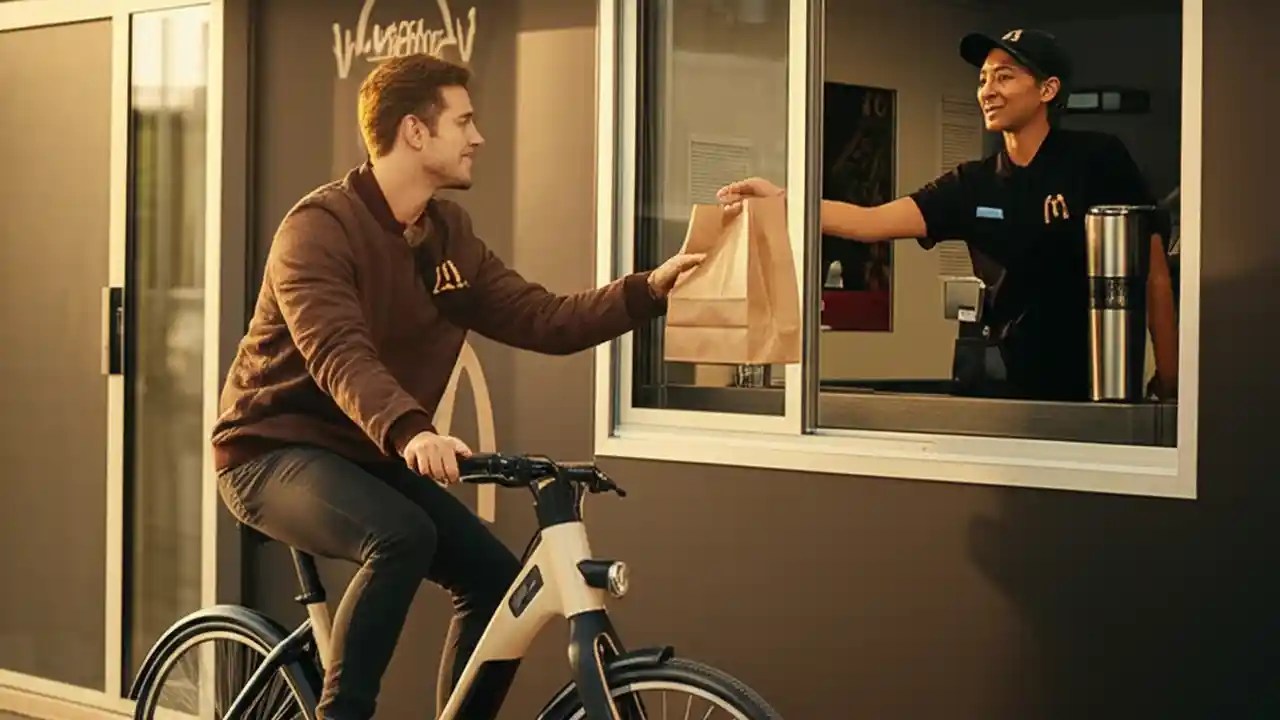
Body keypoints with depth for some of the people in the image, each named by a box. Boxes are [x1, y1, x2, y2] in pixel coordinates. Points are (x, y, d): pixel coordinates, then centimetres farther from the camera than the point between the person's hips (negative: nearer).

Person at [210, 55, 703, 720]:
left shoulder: (449, 235, 5)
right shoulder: (320, 226, -19)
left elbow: (545, 321, 0)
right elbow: (338, 353, -34)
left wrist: (651, 289, -13)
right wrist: (408, 432, -51)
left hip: (369, 458, 8)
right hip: (276, 452, -7)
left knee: (497, 580, -6)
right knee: (402, 535, -34)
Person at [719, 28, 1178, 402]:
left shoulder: (1098, 161, -6)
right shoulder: (973, 185, 5)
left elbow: (1153, 272, -5)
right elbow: (874, 222, -5)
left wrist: (1169, 384, -10)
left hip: (1104, 385, -4)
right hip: (1020, 388, 4)